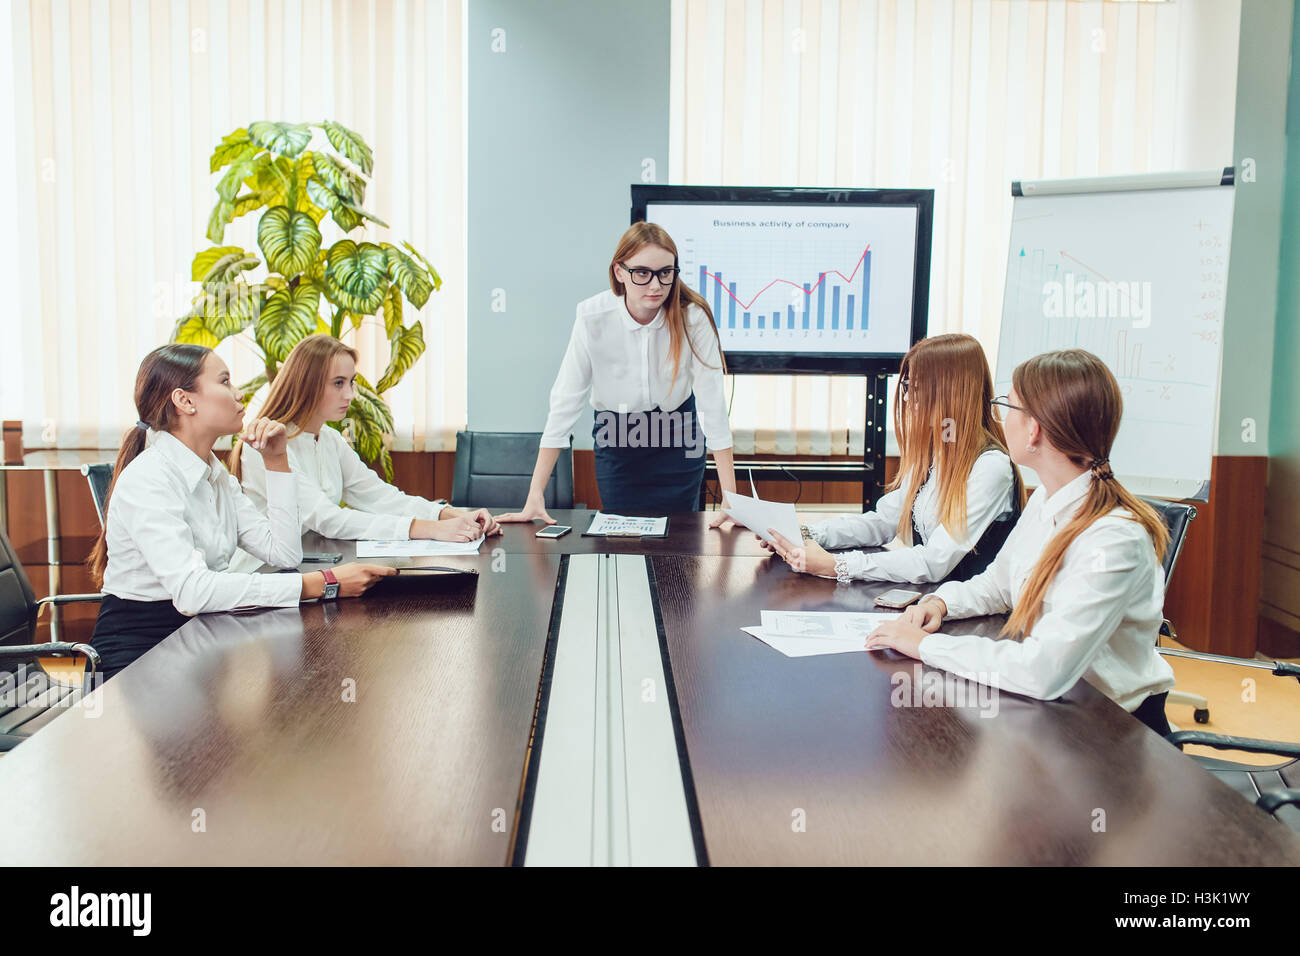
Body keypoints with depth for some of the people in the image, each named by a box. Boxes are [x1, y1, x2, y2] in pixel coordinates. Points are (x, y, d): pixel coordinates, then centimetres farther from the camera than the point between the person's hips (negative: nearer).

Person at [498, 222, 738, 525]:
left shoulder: (693, 317, -22)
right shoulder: (593, 317, -22)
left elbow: (713, 402, -21)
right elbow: (565, 403, -19)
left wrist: (731, 500, -26)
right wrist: (535, 496, -22)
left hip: (678, 439, 0)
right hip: (616, 440, 0)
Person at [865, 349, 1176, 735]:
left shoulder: (1115, 539, -27)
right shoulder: (1044, 501, 1)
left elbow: (1044, 672, -35)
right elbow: (996, 584, 17)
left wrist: (927, 644, -25)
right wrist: (940, 603, -4)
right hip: (1045, 709, 7)